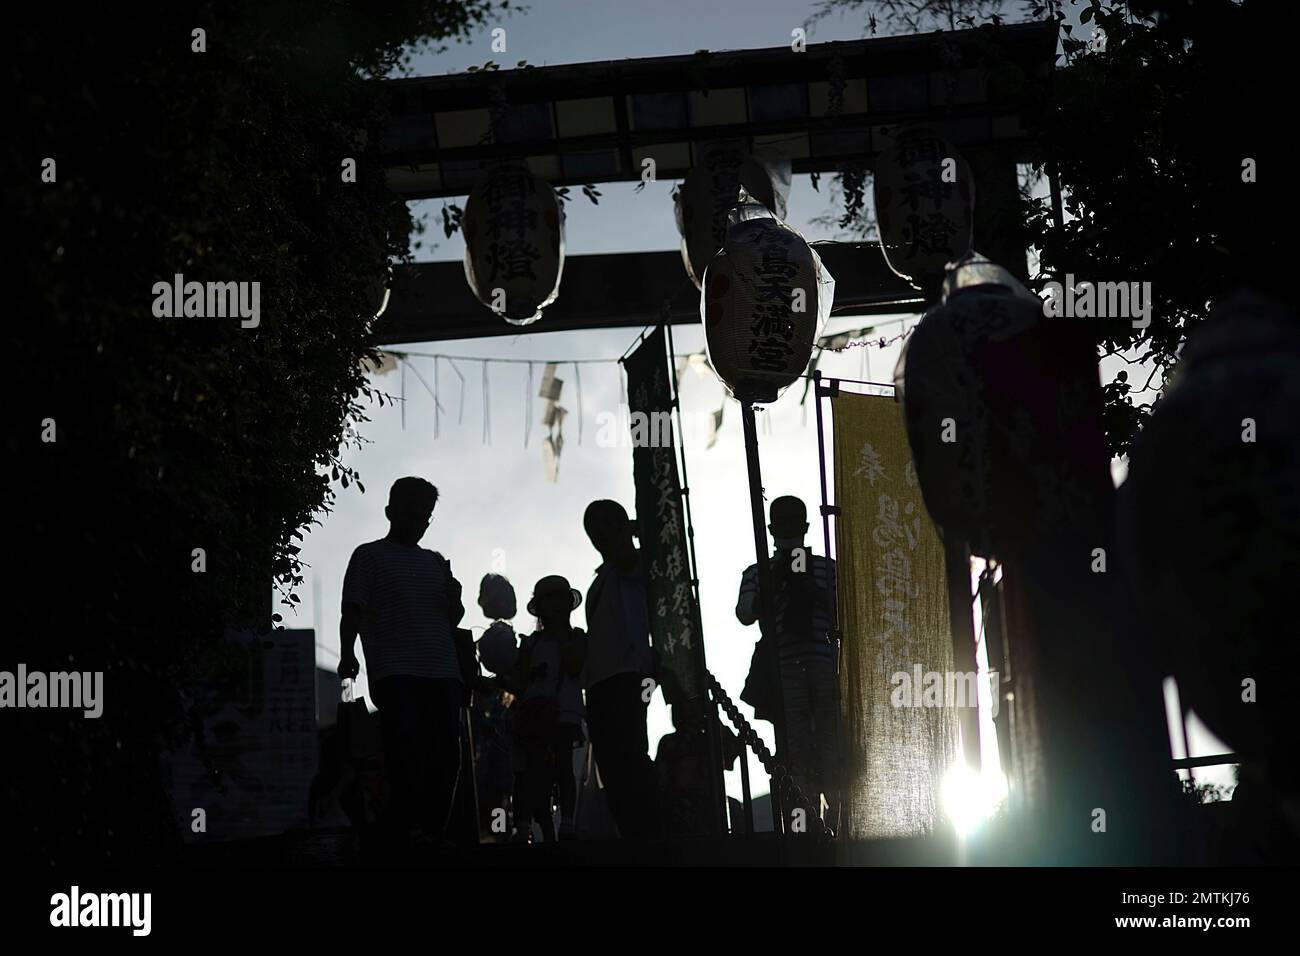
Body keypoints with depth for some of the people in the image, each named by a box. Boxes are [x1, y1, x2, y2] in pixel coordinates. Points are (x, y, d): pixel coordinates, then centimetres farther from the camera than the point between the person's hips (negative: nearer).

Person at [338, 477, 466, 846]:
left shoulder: (435, 562, 25)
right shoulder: (370, 556, 11)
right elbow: (353, 611, 2)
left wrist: (454, 598, 4)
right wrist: (348, 655, -13)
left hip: (442, 671, 5)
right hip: (395, 672, -5)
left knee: (445, 753, -5)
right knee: (406, 744, -18)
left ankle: (433, 830, -1)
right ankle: (406, 829, -19)